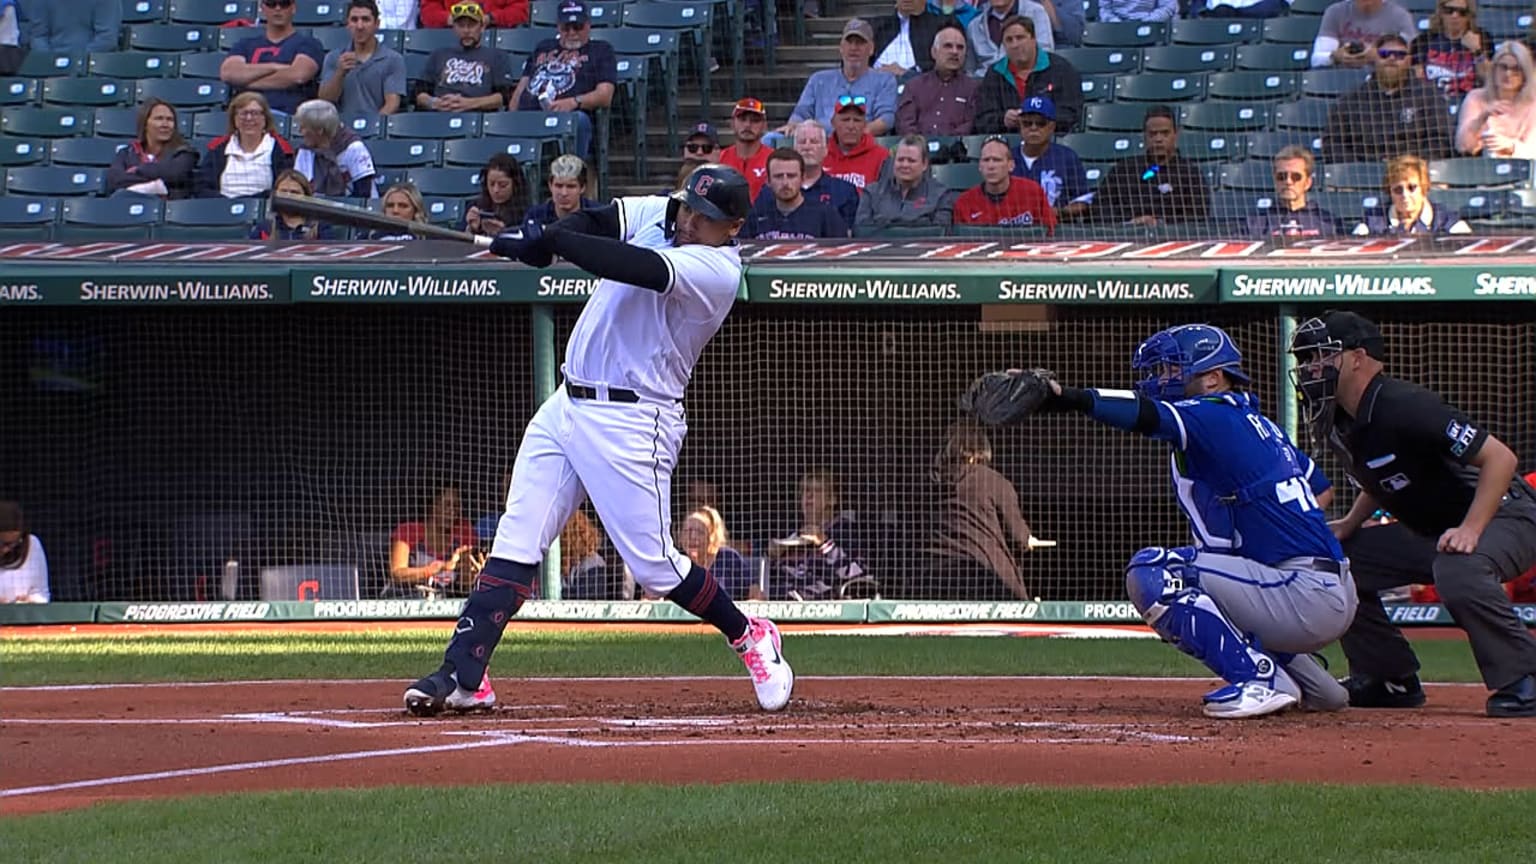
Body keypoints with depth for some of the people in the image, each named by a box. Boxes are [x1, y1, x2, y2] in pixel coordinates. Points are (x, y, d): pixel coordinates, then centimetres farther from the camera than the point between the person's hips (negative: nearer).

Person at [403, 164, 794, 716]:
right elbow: (594, 223, -6)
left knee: (654, 564, -4)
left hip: (630, 423, -7)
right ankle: (461, 676, -5)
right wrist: (539, 242, -26)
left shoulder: (718, 270, -16)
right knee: (514, 543, -1)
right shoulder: (655, 214, 8)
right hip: (567, 405, 7)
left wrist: (549, 240, -27)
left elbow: (640, 270, -30)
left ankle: (749, 636, 21)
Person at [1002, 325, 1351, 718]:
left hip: (1307, 594, -10)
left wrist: (1072, 399, -43)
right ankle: (1312, 685, 25)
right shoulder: (1259, 424, 19)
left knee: (1152, 572, -15)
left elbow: (1148, 415, -29)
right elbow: (1322, 488, 29)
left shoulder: (1216, 416, -9)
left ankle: (1260, 679, -15)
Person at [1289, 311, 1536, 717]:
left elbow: (1500, 457, -28)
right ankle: (1393, 679, 11)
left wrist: (1471, 529, -37)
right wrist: (1349, 525, 4)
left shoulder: (1403, 407, -26)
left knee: (1457, 569, -41)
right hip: (1427, 530, 10)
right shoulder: (1337, 423, 1)